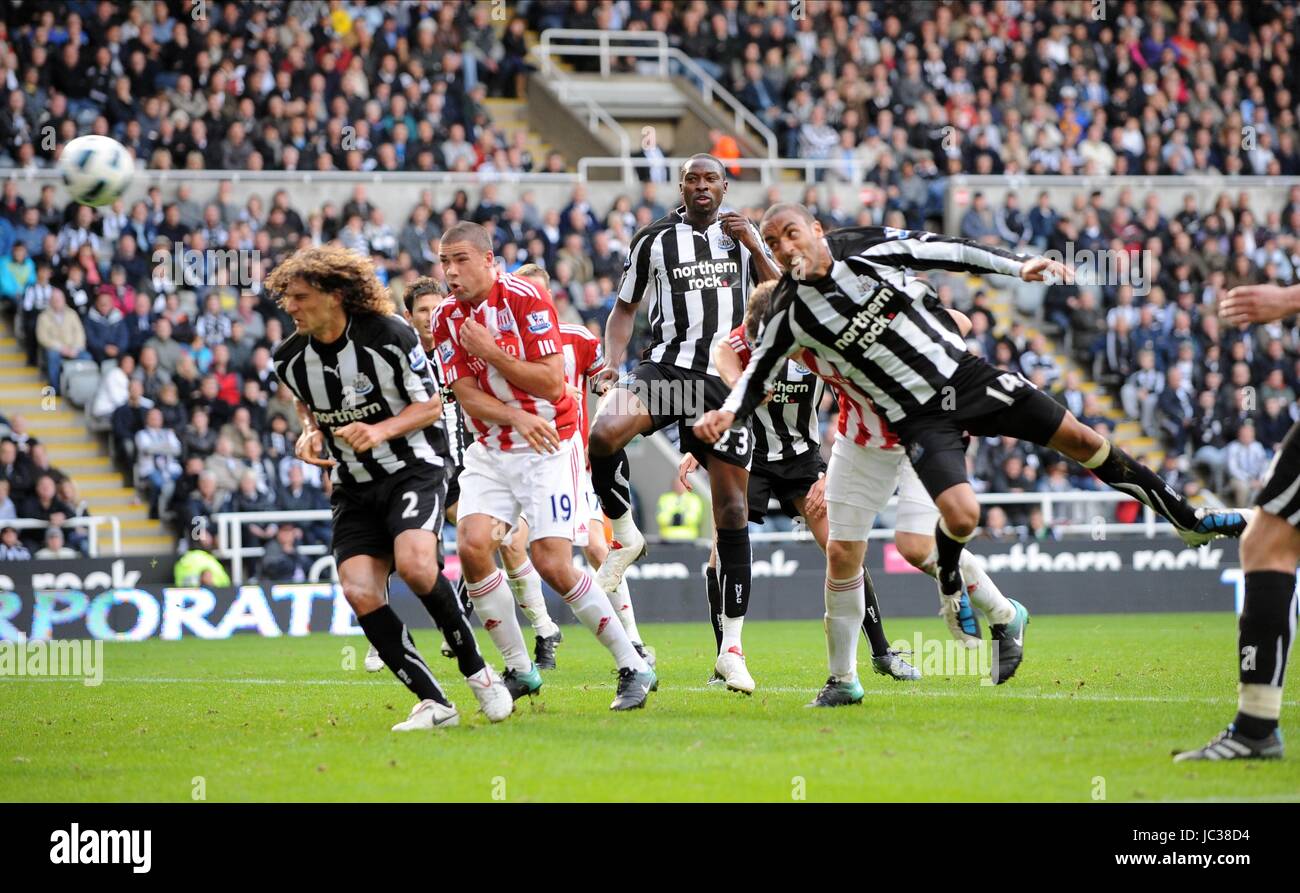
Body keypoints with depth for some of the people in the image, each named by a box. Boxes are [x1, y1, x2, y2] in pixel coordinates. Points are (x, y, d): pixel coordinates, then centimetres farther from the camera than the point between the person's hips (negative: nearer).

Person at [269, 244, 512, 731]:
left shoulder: (389, 335, -13)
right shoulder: (289, 358, -1)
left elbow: (430, 404, -5)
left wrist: (382, 430, -22)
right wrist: (311, 433, -1)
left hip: (412, 469, -4)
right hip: (353, 487, 5)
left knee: (415, 564, -30)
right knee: (359, 591, -17)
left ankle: (476, 668, -8)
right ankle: (433, 702, -10)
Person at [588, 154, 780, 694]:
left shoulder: (745, 238, 11)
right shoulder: (655, 240, 7)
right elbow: (625, 308, 15)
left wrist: (754, 248, -6)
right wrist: (612, 363, -1)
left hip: (726, 379, 1)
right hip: (666, 366, -1)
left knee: (732, 511, -1)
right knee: (604, 435, -32)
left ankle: (732, 648, 4)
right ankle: (625, 535, -4)